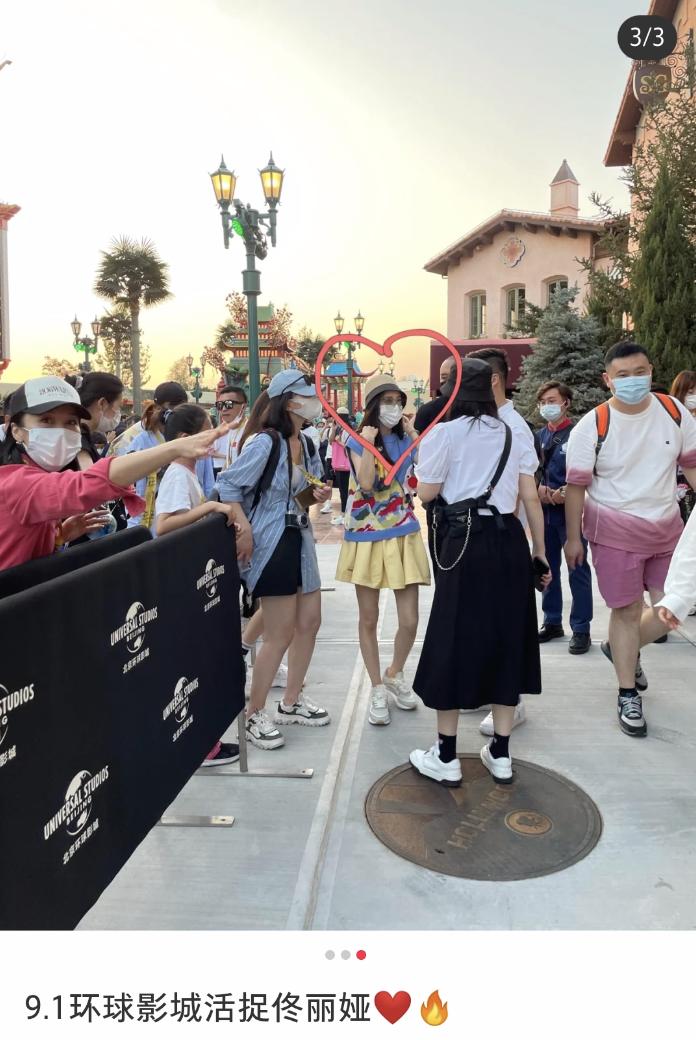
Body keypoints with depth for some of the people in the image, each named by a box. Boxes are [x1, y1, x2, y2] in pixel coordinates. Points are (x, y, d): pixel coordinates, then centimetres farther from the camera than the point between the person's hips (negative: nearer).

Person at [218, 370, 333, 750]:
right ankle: (254, 715, 15)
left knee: (309, 622, 14)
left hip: (300, 539, 9)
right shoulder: (265, 443, -19)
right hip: (271, 544, -9)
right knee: (280, 633, -3)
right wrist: (246, 531, -23)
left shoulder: (305, 443, 8)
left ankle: (291, 703, 31)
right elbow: (228, 485, -20)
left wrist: (317, 495, 0)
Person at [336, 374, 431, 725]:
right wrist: (368, 443, -20)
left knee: (410, 621, 2)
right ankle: (377, 689, 24)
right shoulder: (357, 441, -3)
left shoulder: (406, 439, 5)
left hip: (404, 536, 2)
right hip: (367, 537, -2)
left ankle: (395, 674, 30)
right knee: (368, 619, 6)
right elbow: (366, 485, -19)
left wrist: (415, 436, -12)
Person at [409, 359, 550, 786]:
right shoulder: (512, 435, 13)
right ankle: (500, 754, 21)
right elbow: (531, 498, 10)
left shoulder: (444, 432, -1)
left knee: (455, 641, 4)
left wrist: (427, 457, 17)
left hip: (466, 541, -4)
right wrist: (540, 552, 14)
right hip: (510, 541, 5)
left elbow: (428, 492, 0)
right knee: (508, 639, 12)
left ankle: (446, 757, 13)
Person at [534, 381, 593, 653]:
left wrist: (565, 493, -18)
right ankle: (552, 622, 25)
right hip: (544, 511, 6)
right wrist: (541, 490, -5)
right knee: (547, 568, 12)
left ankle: (581, 630, 6)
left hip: (571, 510, -6)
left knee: (577, 570, -1)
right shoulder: (538, 436, 10)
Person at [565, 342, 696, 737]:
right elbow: (577, 485, -9)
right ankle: (629, 695, 21)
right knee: (628, 611, 4)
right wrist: (574, 537, -7)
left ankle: (623, 649, 38)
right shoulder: (592, 426, -14)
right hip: (616, 533, -4)